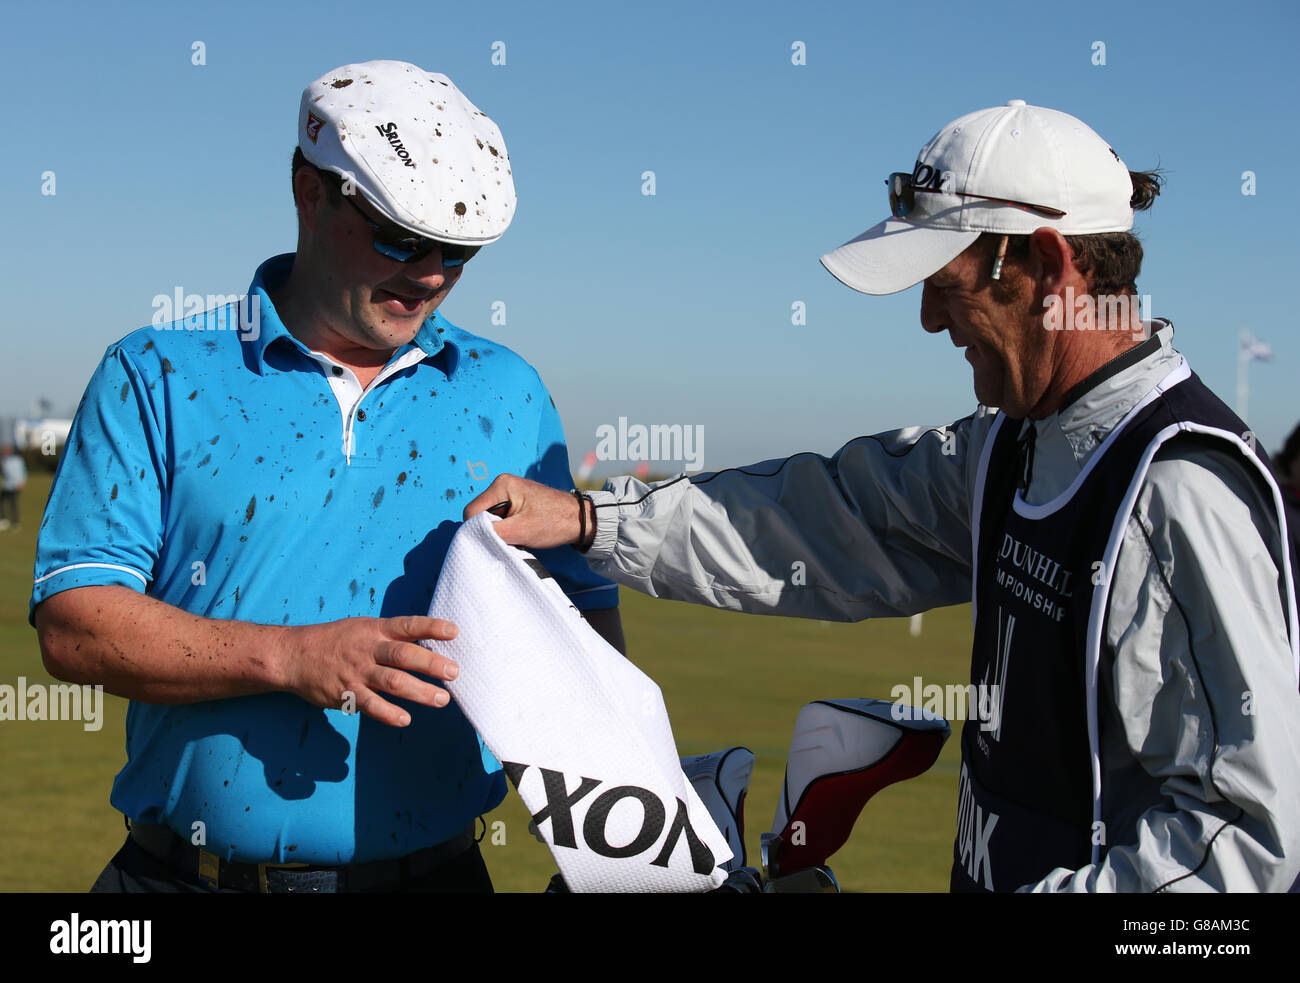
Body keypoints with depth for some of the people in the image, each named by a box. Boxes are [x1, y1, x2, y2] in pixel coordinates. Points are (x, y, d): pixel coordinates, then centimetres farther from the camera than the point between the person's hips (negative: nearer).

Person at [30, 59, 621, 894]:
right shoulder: (158, 375, -1)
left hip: (434, 867, 2)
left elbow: (581, 605, 8)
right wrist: (290, 657, -19)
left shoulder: (508, 394, 7)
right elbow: (74, 624, -7)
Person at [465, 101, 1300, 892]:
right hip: (993, 871, 8)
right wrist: (588, 520, 6)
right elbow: (843, 523, 8)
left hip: (1080, 878, -8)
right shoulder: (1021, 442, 5)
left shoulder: (1183, 494, -24)